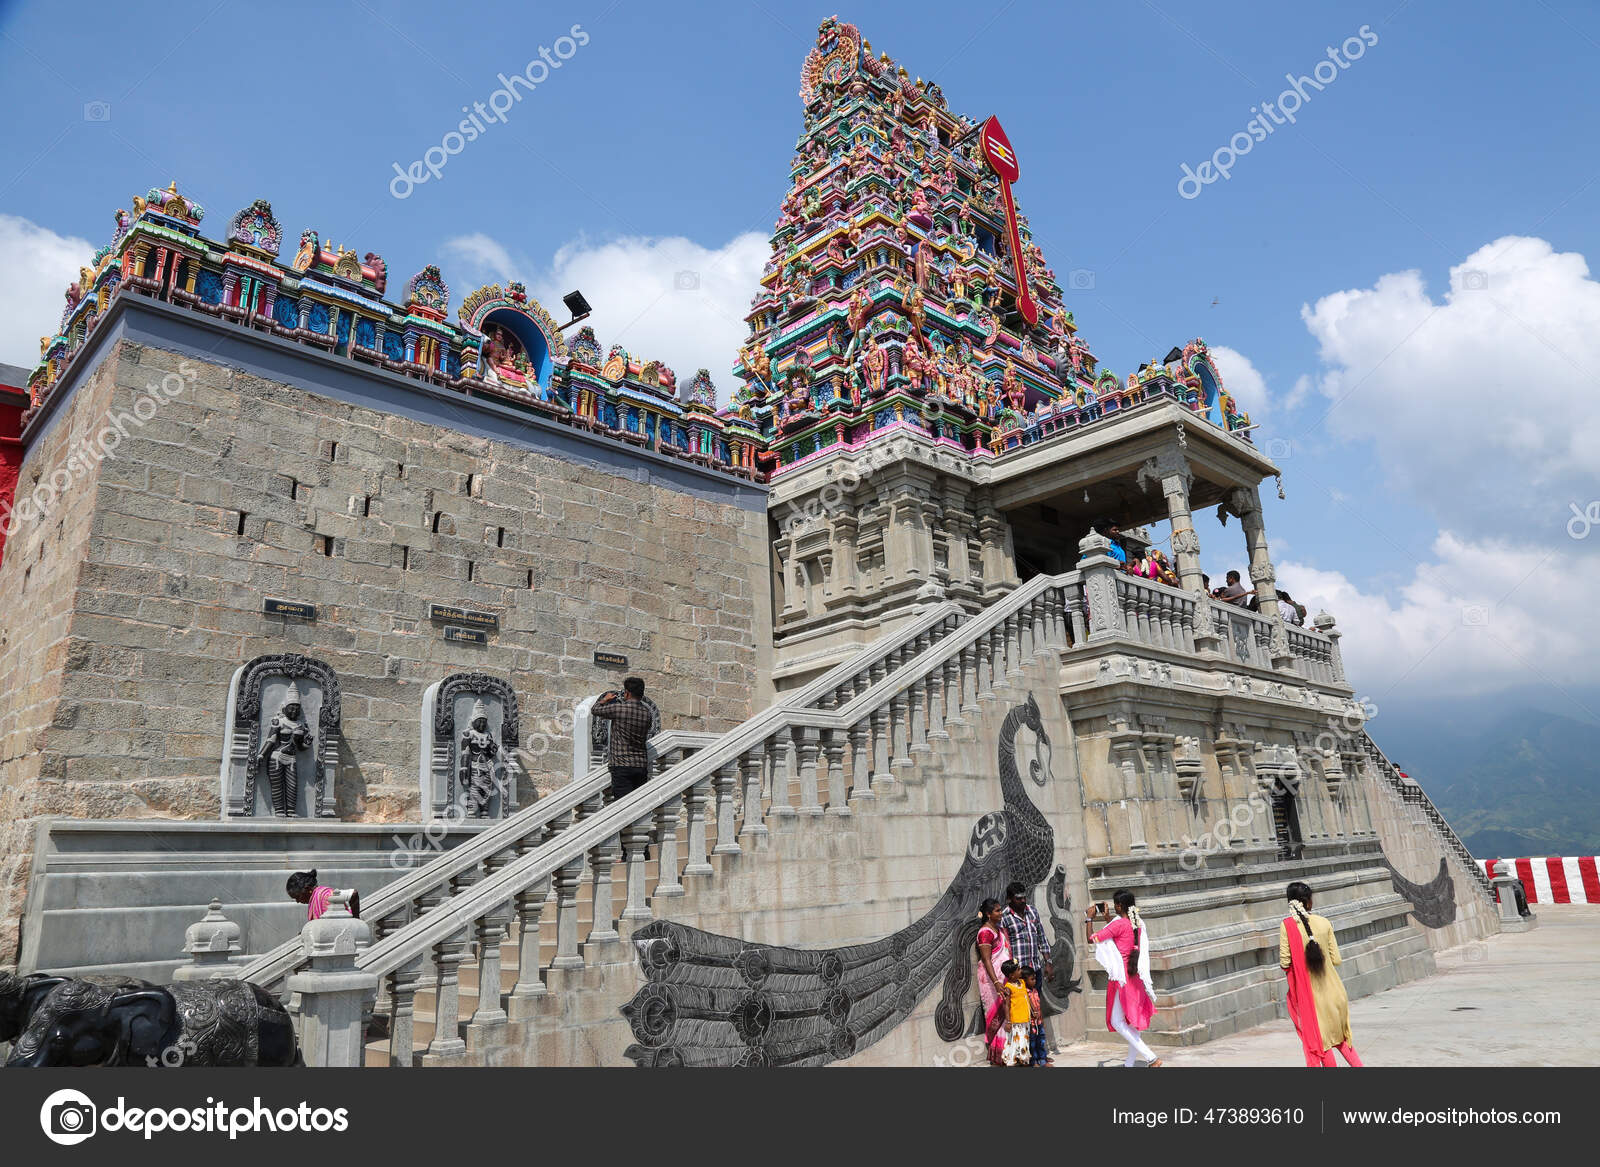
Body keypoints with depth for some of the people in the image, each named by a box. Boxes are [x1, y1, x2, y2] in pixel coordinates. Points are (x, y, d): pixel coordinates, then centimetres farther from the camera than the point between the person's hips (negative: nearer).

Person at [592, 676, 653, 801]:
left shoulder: (619, 708, -11)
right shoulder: (646, 712, 4)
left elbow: (595, 710, 3)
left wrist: (605, 699, 25)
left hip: (622, 764, -5)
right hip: (641, 764, 5)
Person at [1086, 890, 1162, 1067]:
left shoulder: (1119, 924, -19)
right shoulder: (1138, 923, 5)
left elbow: (1091, 939, -16)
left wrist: (1090, 918, -3)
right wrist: (1108, 918, 27)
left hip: (1122, 978, -8)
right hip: (1136, 977, 8)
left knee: (1117, 1022, -2)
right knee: (1133, 1021, 16)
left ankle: (1152, 1058, -9)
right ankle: (1130, 1062, 24)